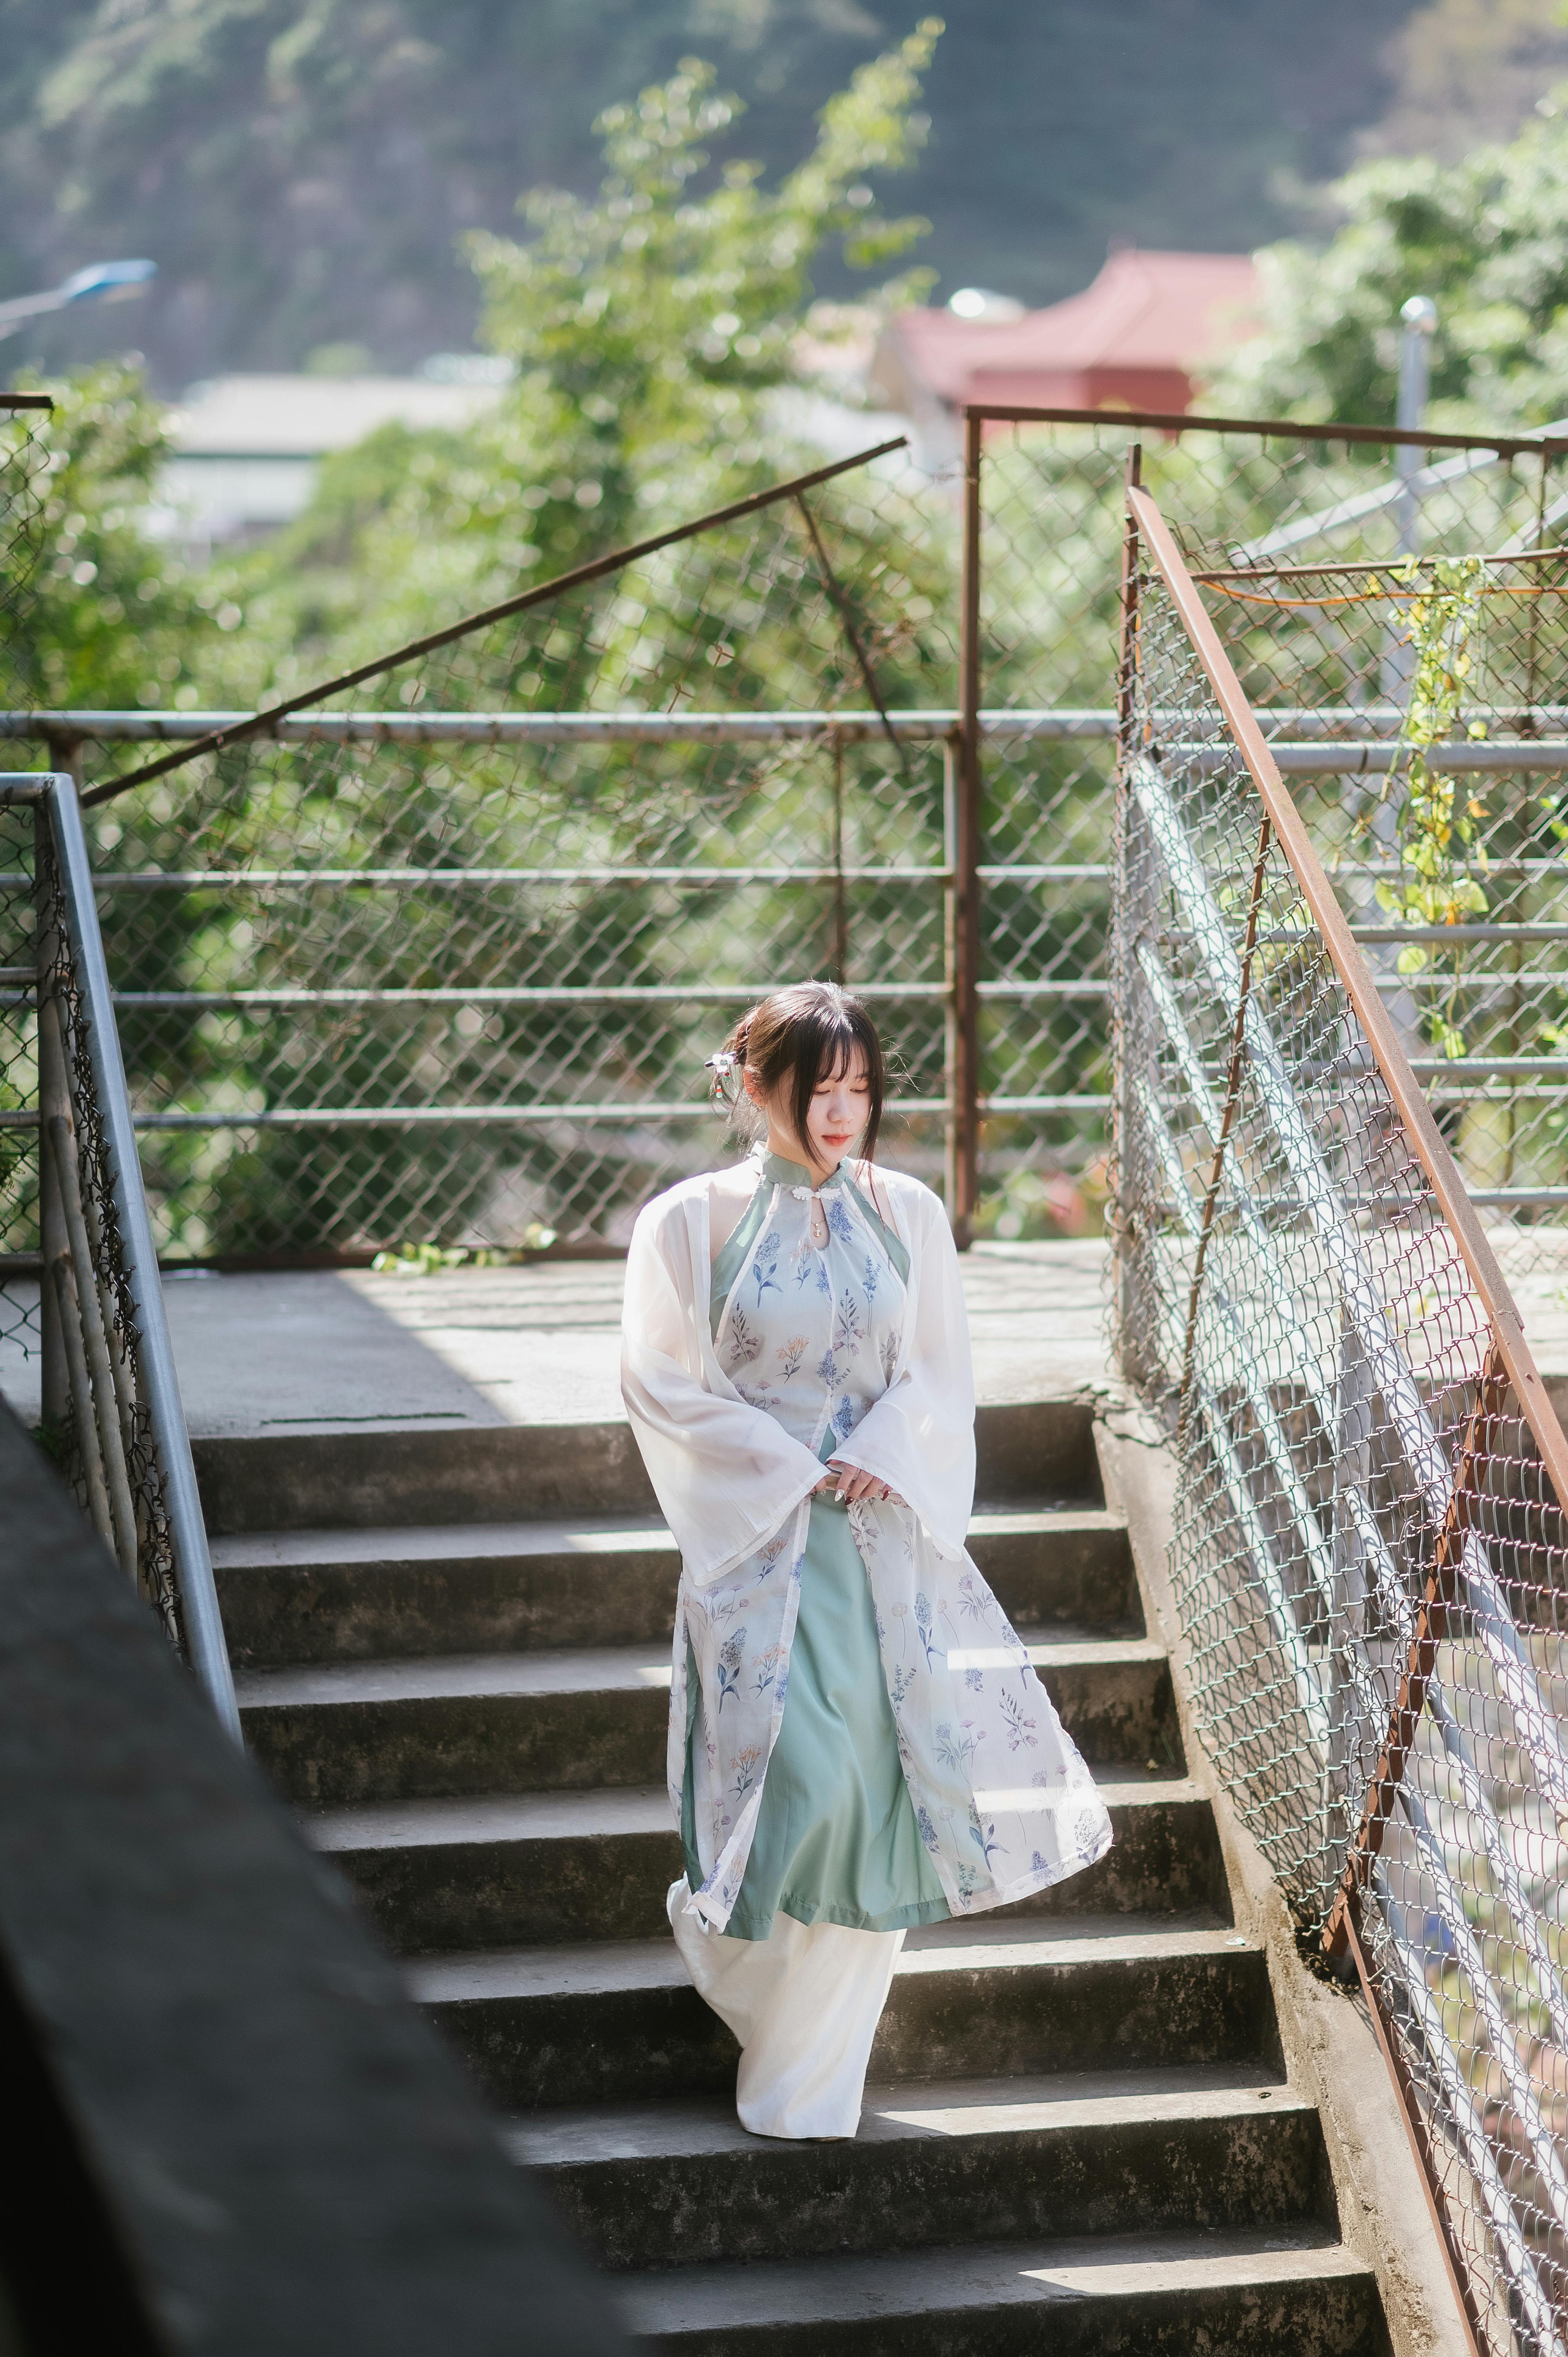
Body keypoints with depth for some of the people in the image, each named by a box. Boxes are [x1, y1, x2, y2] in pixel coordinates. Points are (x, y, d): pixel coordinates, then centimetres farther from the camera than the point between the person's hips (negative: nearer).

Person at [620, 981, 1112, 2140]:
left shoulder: (907, 1214, 6)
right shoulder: (691, 1222, -3)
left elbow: (940, 1372, 7)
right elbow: (667, 1386, -5)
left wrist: (881, 1461, -11)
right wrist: (793, 1472, -10)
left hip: (888, 1534, 3)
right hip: (762, 1541, -3)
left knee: (886, 1778, -1)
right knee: (813, 1780, -17)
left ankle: (804, 2093, 12)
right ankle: (722, 1928, 16)